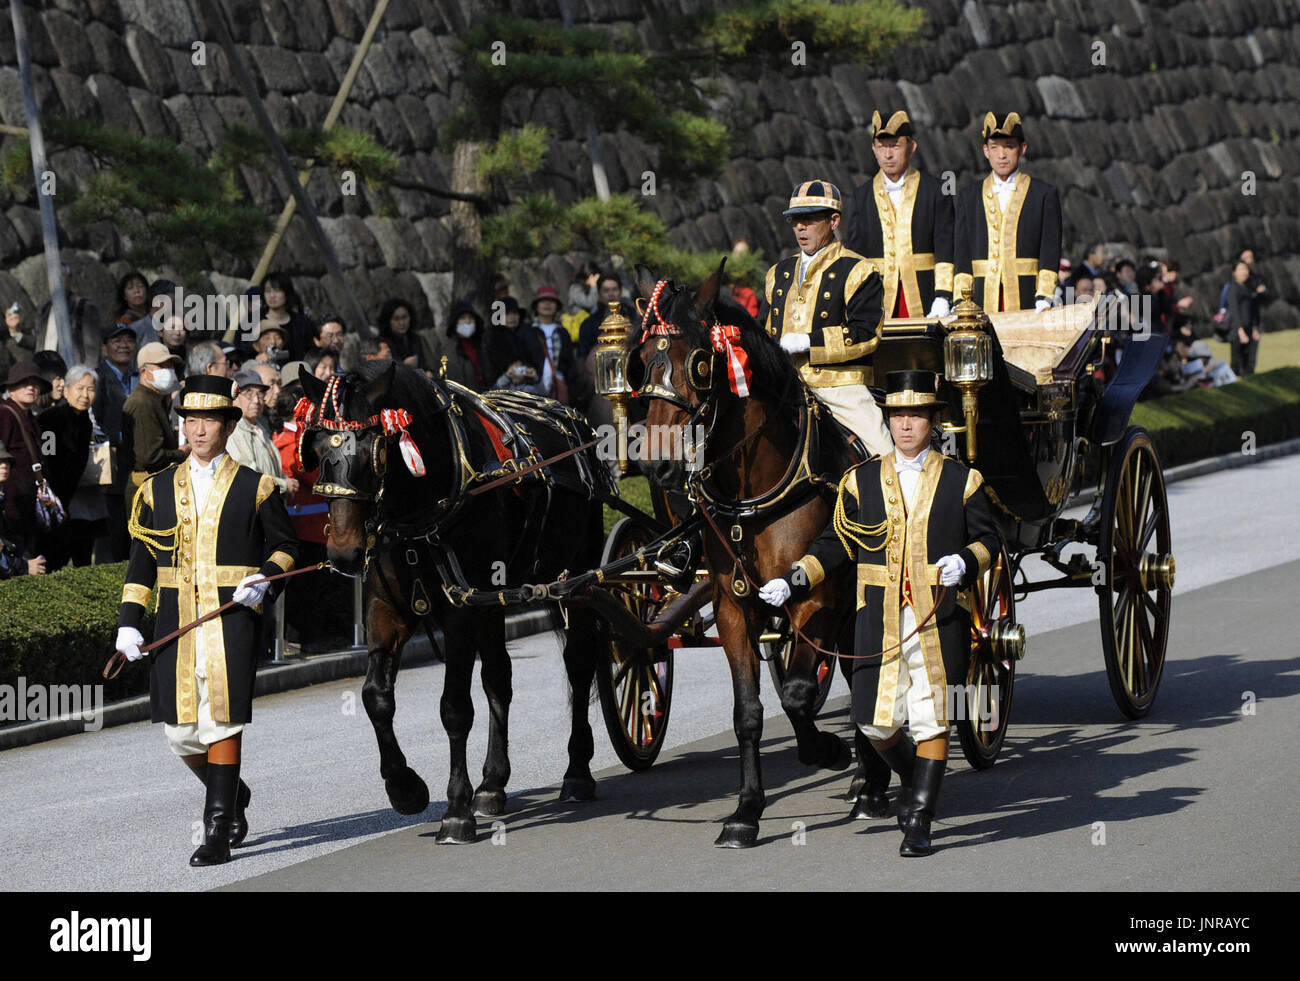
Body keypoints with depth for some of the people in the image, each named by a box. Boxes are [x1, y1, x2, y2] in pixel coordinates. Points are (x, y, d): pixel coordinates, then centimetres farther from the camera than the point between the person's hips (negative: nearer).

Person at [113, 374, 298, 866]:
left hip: (233, 619, -3)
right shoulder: (158, 489, 11)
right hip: (176, 625, 3)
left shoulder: (255, 488, 3)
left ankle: (218, 833, -3)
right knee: (180, 728, 4)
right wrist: (129, 622, 5)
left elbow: (284, 546, 9)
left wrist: (264, 582, -11)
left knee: (223, 721, -9)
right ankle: (233, 795, 31)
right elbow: (142, 558, 13)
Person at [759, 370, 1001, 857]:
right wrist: (792, 583, 2)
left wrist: (965, 562, -15)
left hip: (939, 620, -2)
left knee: (931, 720, -3)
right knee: (875, 723, 2)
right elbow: (835, 544, 12)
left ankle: (919, 821, 3)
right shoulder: (861, 480, 9)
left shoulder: (962, 481, 5)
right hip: (880, 623, 2)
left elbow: (988, 539, 6)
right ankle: (914, 779, 32)